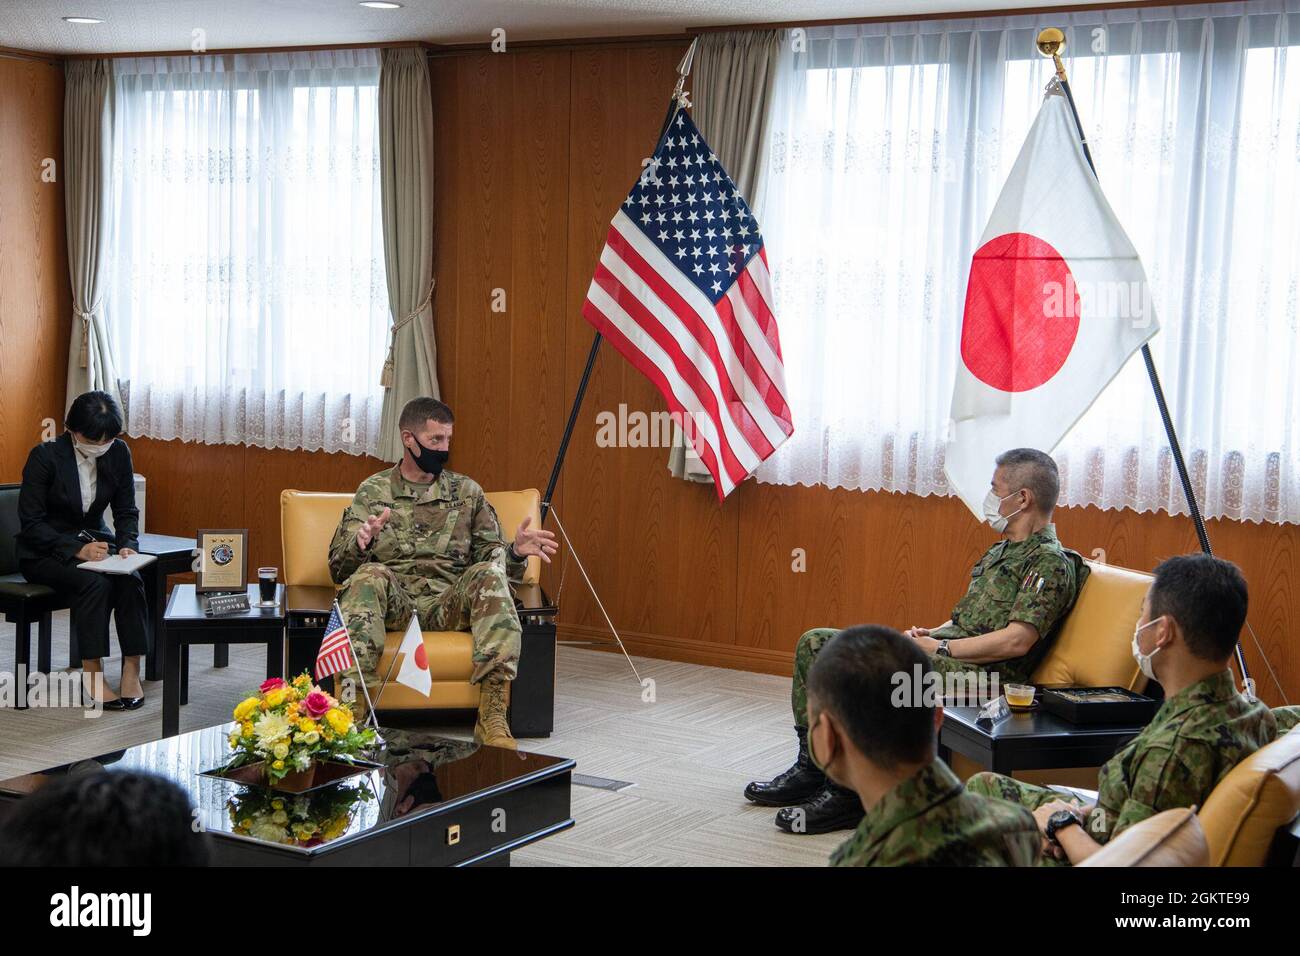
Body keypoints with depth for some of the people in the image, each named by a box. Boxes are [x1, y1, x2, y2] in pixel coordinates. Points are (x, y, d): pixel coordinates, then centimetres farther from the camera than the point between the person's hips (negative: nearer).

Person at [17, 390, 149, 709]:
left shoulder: (118, 452, -6)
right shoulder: (45, 456, -18)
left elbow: (126, 510, 4)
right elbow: (31, 523, -15)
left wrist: (128, 545, -17)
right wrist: (77, 550, -28)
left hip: (95, 541, 4)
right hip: (45, 551, -4)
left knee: (130, 580, -28)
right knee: (95, 582, -33)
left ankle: (132, 668, -25)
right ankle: (92, 672, -25)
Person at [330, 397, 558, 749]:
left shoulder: (466, 491, 16)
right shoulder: (372, 492, 12)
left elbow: (491, 554, 12)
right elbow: (339, 567, 6)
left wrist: (515, 552, -12)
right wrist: (361, 544, -18)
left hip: (449, 602, 1)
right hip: (394, 601, -1)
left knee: (489, 573, -29)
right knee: (370, 575, -32)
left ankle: (492, 718, -36)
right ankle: (355, 707, -39)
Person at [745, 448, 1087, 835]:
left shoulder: (1051, 562, -9)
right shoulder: (1001, 552, 22)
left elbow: (1016, 641, -19)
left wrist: (940, 648, -15)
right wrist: (929, 634, 7)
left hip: (982, 672, -10)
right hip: (943, 653, 10)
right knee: (816, 643, 2)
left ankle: (847, 796, -23)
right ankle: (811, 767, 2)